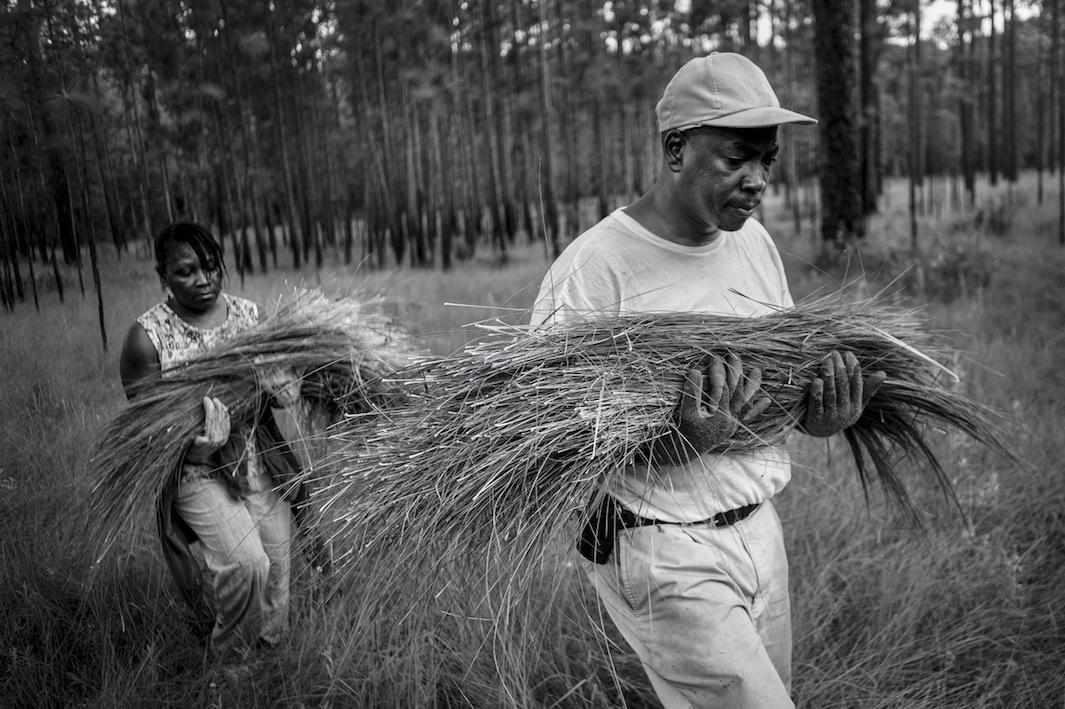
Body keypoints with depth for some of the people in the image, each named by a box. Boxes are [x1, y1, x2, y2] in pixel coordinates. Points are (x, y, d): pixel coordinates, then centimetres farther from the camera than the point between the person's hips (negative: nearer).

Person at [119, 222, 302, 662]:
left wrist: (282, 387, -16)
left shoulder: (248, 314, 0)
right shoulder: (147, 337, -13)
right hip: (195, 469, -4)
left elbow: (277, 373, 10)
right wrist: (194, 440, -30)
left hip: (257, 457, 4)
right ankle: (226, 661, 7)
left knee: (277, 561, 6)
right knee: (244, 561, -22)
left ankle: (272, 652, 34)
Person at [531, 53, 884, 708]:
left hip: (761, 529, 8)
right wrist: (680, 443, -34)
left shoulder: (755, 242, 6)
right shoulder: (591, 270, -19)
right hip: (661, 554, -7)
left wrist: (826, 415, -9)